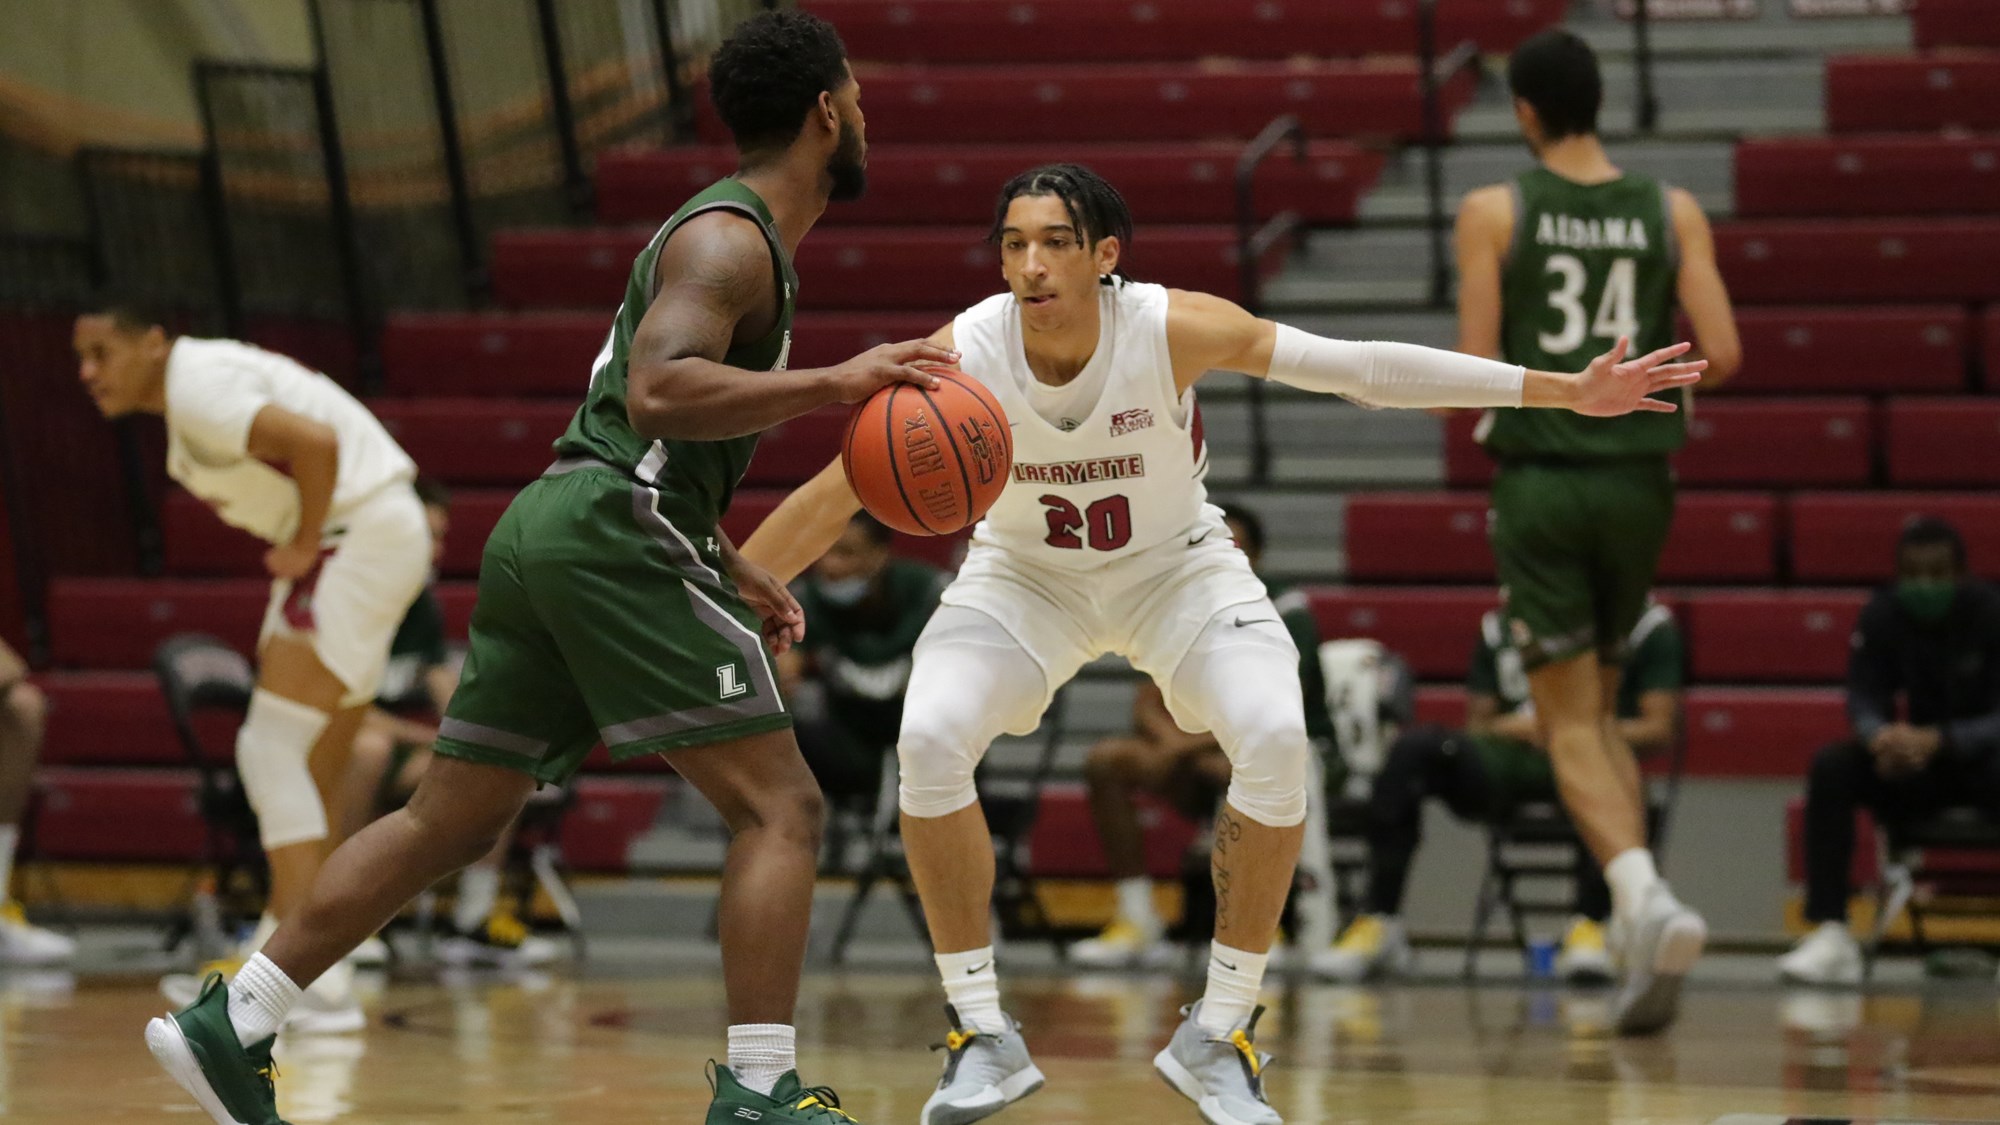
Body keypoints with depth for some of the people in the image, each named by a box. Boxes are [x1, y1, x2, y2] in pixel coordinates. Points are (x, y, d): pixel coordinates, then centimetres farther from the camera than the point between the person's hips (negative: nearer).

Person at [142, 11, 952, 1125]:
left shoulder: (736, 237, 24)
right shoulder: (731, 240, -8)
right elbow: (658, 395, -25)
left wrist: (736, 571, 26)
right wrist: (833, 384, -25)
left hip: (553, 529, 10)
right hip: (614, 534, -10)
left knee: (453, 823, 13)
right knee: (782, 809, -9)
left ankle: (230, 1026, 13)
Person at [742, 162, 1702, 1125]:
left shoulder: (1177, 329, -28)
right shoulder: (960, 357, -28)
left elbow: (1364, 368, -23)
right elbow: (830, 497, -22)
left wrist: (1568, 392, -22)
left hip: (1176, 566, 0)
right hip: (1024, 576, 0)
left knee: (1274, 739, -26)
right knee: (928, 740, -25)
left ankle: (1219, 1037, -9)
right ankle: (982, 1036, -8)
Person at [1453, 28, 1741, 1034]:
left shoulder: (1493, 214, -5)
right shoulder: (1673, 213, 2)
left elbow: (1475, 368, -9)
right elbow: (1721, 355, -3)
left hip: (1540, 478, -3)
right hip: (1637, 478, 3)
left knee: (1570, 720, -1)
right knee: (1599, 705, 18)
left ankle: (1646, 897, -26)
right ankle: (1643, 947, 11)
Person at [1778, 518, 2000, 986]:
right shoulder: (1883, 615, -6)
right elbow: (1864, 703, -8)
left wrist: (1936, 741, -40)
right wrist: (1881, 737, -34)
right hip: (1916, 764, 3)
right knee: (1830, 767, -24)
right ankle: (1830, 935, -30)